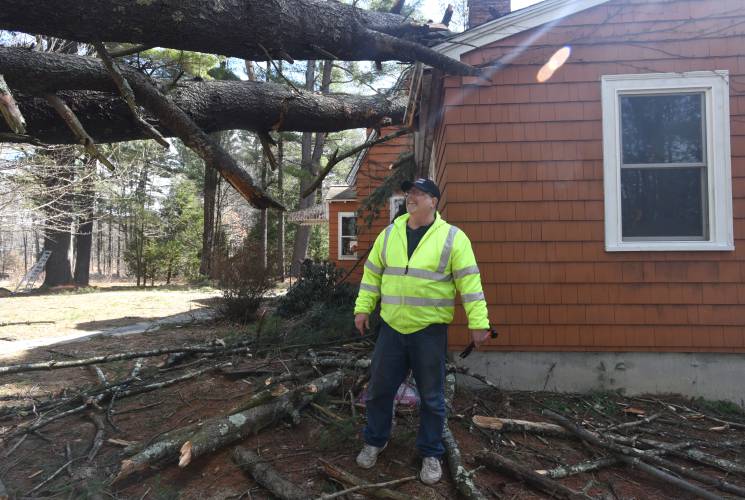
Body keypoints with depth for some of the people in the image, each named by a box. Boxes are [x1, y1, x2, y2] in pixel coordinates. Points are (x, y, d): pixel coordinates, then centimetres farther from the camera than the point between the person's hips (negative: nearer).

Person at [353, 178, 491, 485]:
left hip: (430, 331, -3)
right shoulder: (389, 234, 5)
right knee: (379, 388, 13)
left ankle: (431, 454, 28)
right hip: (391, 328, 4)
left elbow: (469, 283, -9)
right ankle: (375, 441, 36)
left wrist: (478, 322, -13)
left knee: (431, 396, 9)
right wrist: (363, 308, 7)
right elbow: (372, 274, 10)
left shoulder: (452, 237, -7)